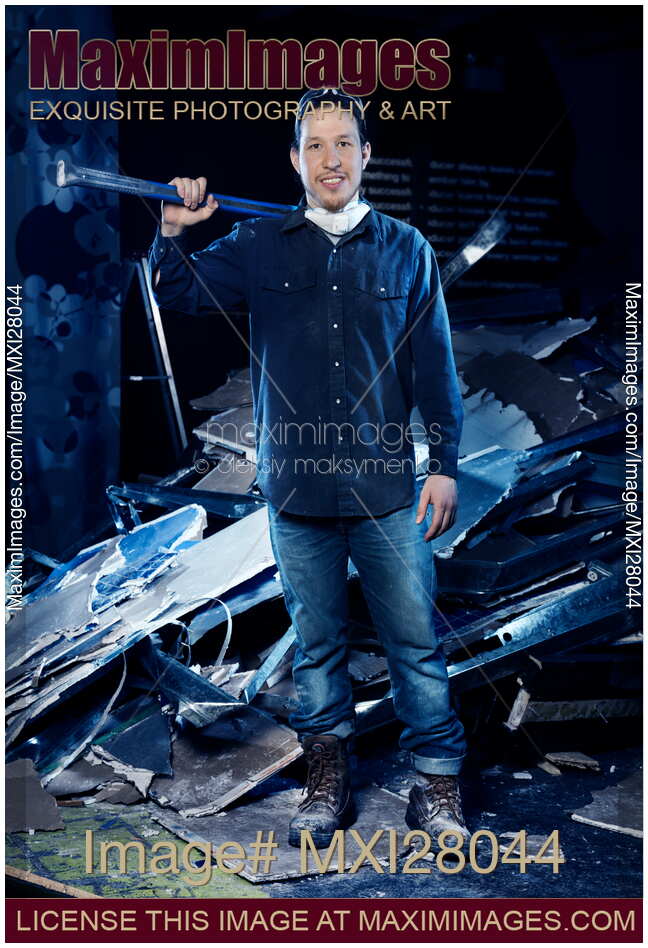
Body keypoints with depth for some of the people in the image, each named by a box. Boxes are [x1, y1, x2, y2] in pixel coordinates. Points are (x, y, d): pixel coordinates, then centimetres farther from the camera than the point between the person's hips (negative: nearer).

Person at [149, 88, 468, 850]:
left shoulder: (404, 250, 6)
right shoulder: (261, 247, 7)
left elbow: (434, 366, 7)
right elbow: (177, 293, 9)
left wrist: (444, 465, 3)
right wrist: (173, 234, -10)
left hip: (387, 487, -1)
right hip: (297, 489, 1)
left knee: (415, 641, 2)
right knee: (315, 643, 11)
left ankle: (436, 780, 17)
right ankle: (327, 777, 25)